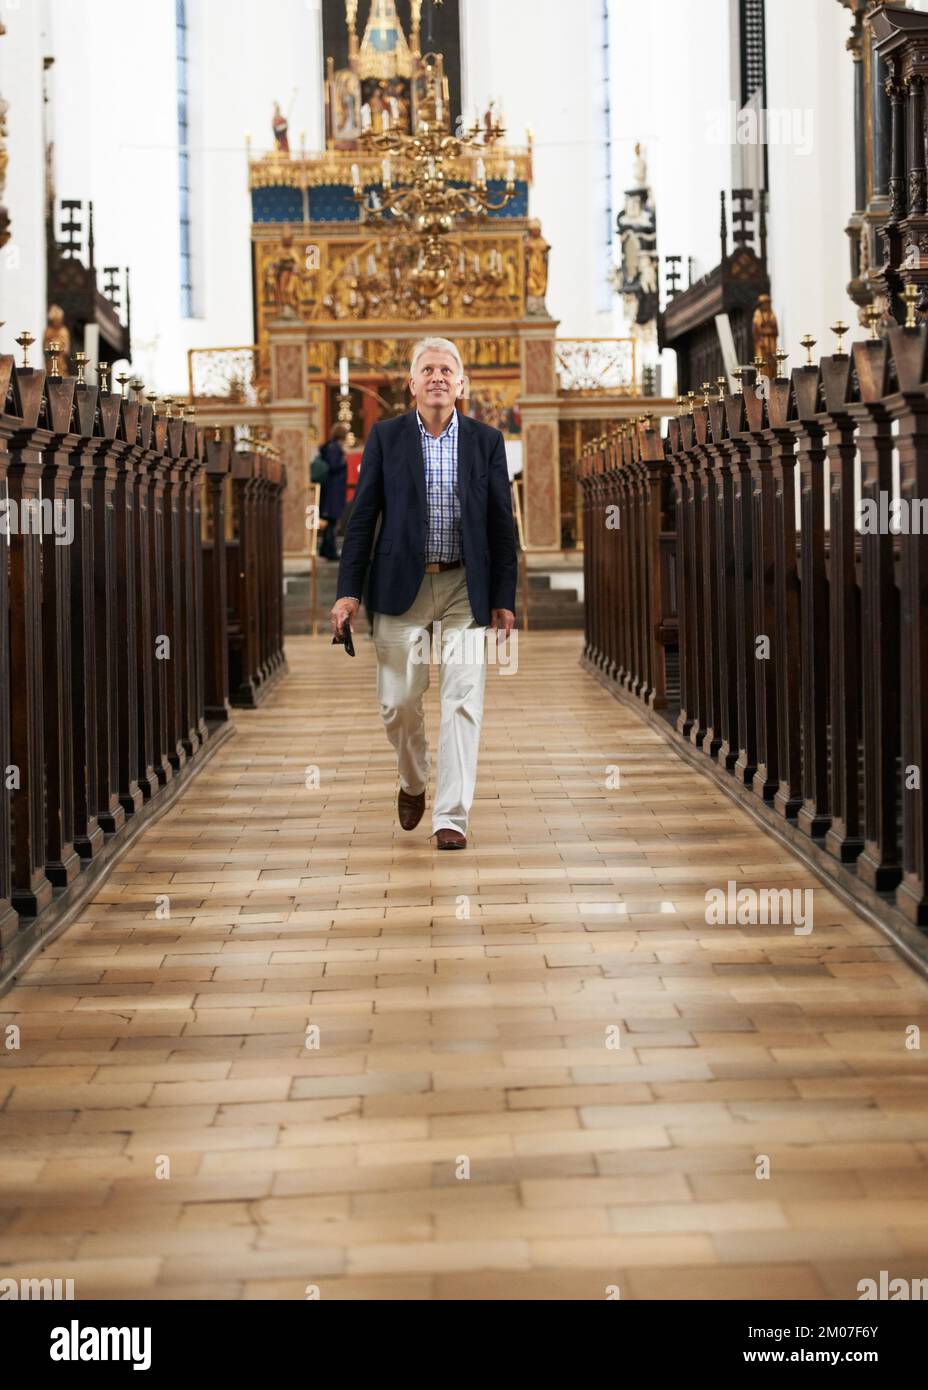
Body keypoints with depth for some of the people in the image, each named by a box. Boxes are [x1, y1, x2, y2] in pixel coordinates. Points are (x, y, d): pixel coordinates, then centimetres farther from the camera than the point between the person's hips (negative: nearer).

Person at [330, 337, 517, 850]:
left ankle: (451, 818, -4)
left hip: (465, 588, 0)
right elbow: (362, 517, 2)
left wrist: (504, 599, 0)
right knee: (399, 702, 5)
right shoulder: (385, 437, 3)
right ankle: (413, 781, 34)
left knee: (463, 701, -7)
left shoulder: (486, 441, 4)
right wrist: (348, 590, -5)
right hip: (401, 587, 0)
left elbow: (502, 524, 5)